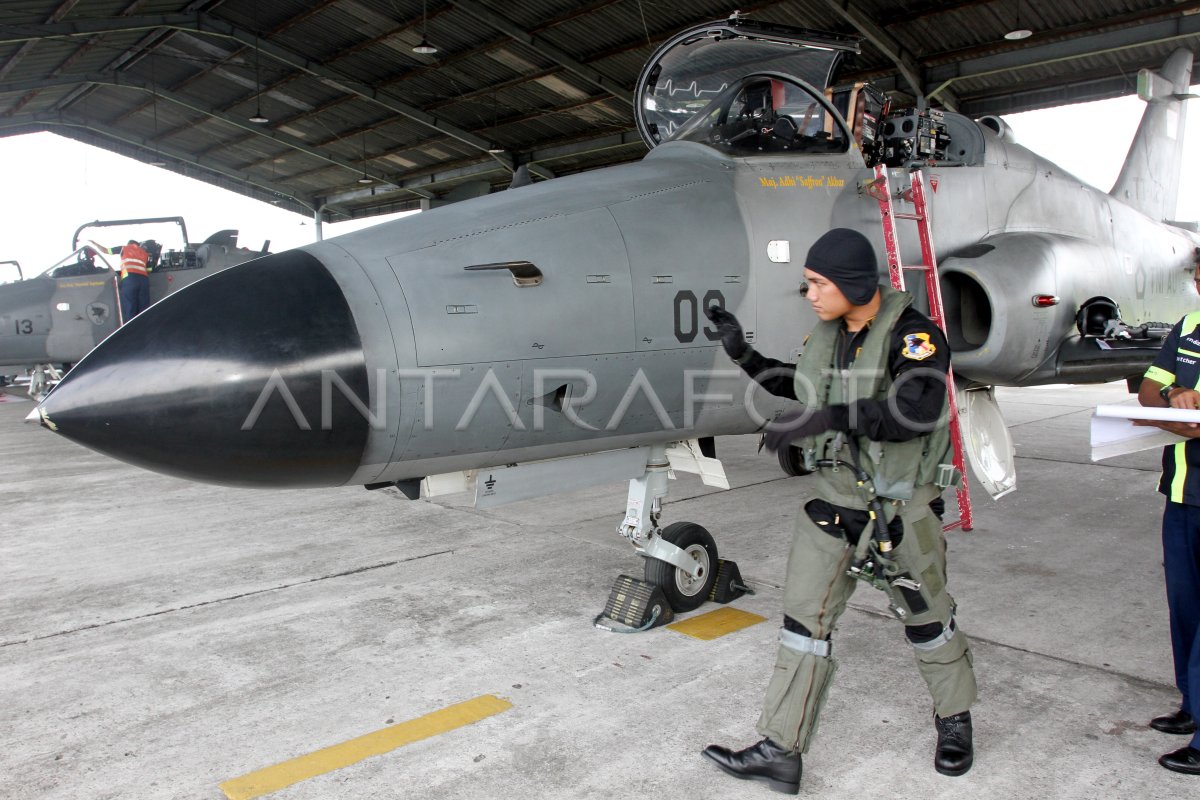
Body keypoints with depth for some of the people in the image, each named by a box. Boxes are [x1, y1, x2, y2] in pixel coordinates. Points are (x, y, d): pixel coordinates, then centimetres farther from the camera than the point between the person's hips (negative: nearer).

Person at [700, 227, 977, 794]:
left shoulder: (914, 334, -19)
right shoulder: (827, 331, 2)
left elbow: (915, 412, -34)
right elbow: (799, 385, 18)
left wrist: (827, 418, -35)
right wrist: (742, 353, 7)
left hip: (897, 500, -5)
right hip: (835, 493, 6)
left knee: (924, 616, 14)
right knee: (805, 616, 3)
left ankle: (955, 720, 42)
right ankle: (780, 752, 11)